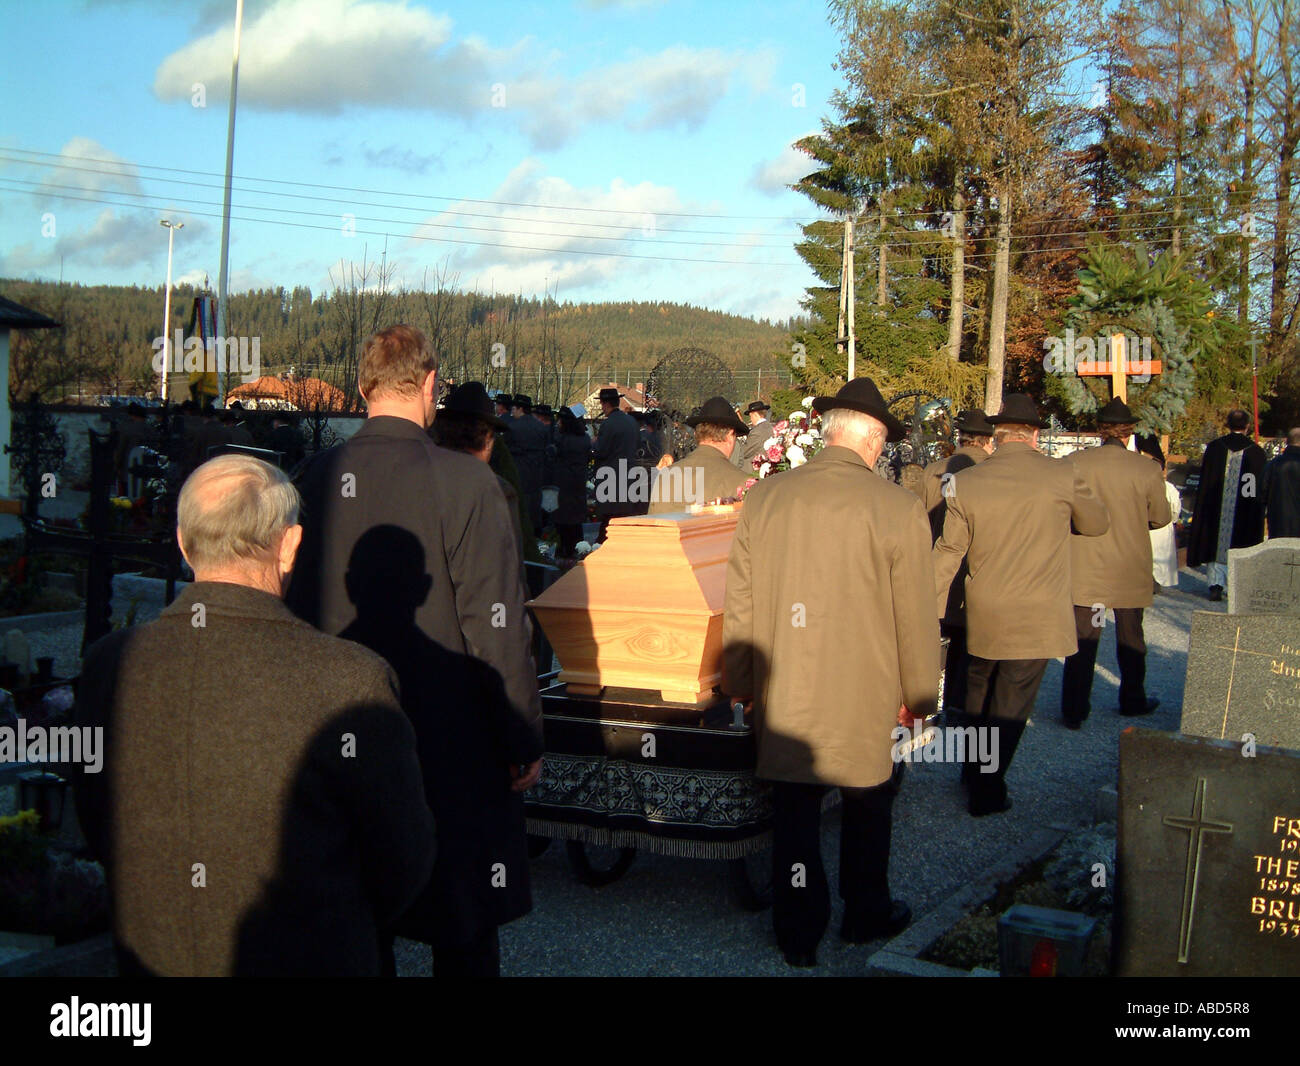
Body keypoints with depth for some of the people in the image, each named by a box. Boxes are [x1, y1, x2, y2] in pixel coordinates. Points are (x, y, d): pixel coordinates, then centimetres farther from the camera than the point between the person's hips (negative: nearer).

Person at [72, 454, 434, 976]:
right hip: (312, 963, -4)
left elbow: (101, 837, 4)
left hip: (149, 959, 5)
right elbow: (404, 865, -11)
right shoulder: (350, 680, -22)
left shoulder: (108, 665, -10)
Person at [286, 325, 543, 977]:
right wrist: (525, 741, -7)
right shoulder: (465, 483, -17)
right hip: (452, 742, -5)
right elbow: (496, 626, -17)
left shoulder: (317, 478, -3)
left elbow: (300, 608, 6)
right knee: (465, 931, 10)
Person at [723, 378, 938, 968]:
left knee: (794, 814, 13)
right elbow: (914, 617, -7)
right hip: (865, 698, -2)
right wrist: (918, 695, 7)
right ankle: (866, 915, 36)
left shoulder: (762, 498, -4)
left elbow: (738, 604, 2)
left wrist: (741, 683, 14)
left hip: (783, 697, 2)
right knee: (867, 809, 19)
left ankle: (798, 935, 23)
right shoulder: (898, 508, -14)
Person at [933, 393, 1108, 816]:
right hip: (1037, 618, -3)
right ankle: (987, 791, 13)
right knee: (1010, 704, 6)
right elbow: (1097, 524, 7)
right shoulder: (1063, 474, -10)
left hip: (982, 616, 3)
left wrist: (930, 611, 10)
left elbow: (947, 553, 0)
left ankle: (972, 771, 36)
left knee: (978, 693, 21)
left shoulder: (966, 482, -5)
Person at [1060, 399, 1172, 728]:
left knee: (1083, 639, 7)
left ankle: (1074, 710, 7)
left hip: (1085, 567, 0)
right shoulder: (1147, 469, -13)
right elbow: (1161, 517, -1)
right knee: (1130, 638, 18)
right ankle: (1133, 701, 32)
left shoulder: (1076, 462, -12)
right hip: (1131, 570, 0)